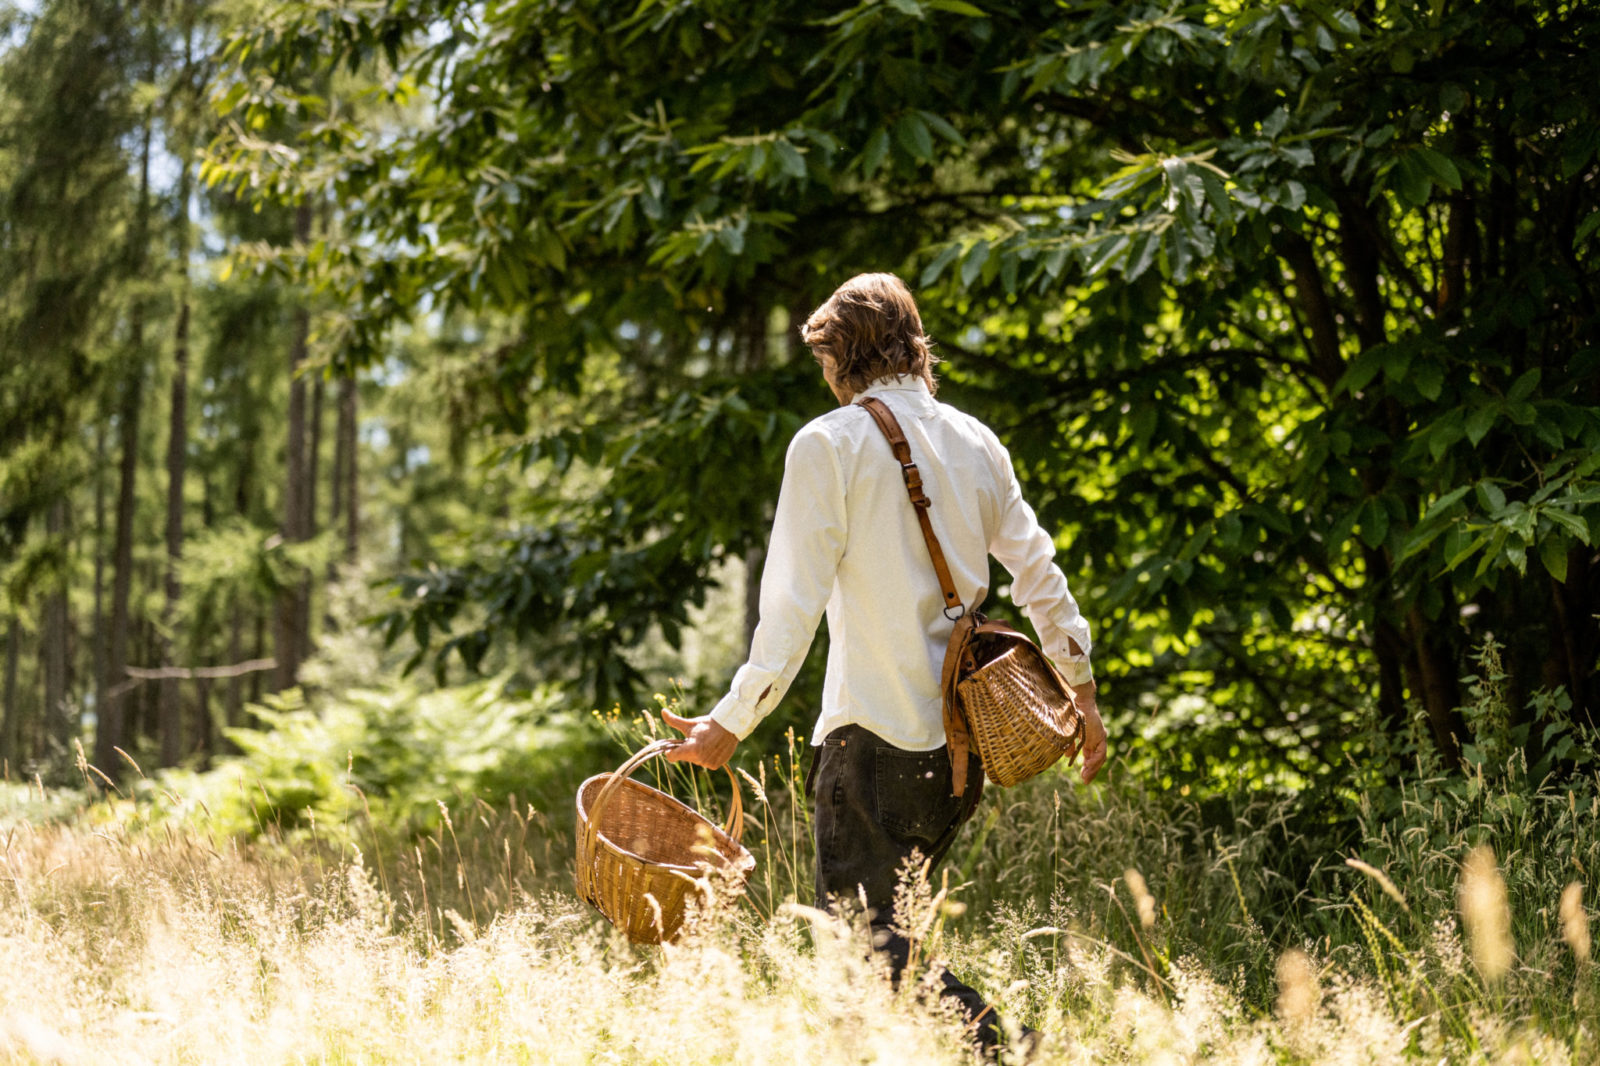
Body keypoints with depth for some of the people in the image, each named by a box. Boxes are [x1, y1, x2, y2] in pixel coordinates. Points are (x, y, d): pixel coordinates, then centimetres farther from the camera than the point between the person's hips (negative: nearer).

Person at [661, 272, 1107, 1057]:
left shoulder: (829, 443, -6)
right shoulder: (974, 441, 11)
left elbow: (794, 602, -12)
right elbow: (1036, 569, 14)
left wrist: (731, 723, -11)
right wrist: (1081, 691, 23)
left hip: (875, 733, -7)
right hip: (964, 732, 7)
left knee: (864, 933, -6)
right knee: (896, 915, 17)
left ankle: (997, 1042, -22)